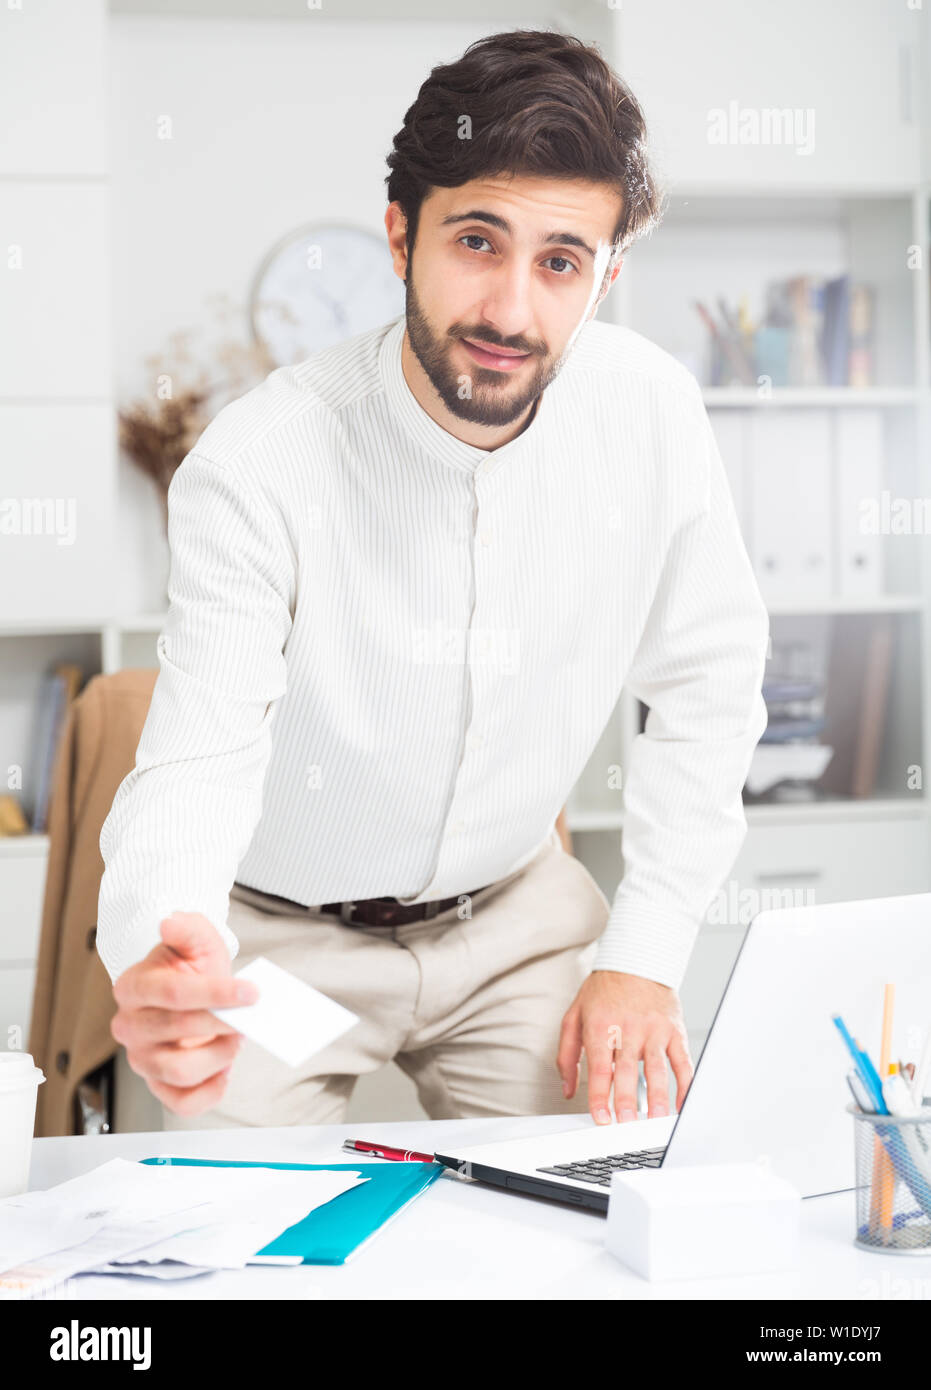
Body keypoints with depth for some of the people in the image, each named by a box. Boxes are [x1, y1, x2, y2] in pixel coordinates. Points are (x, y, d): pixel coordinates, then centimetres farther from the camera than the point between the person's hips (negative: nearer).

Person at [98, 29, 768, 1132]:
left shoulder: (648, 409, -15)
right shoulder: (260, 463, -26)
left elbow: (706, 681, -3)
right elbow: (196, 764, -29)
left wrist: (644, 956, -8)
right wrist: (160, 966, -52)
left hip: (513, 907, 3)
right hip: (279, 932, -3)